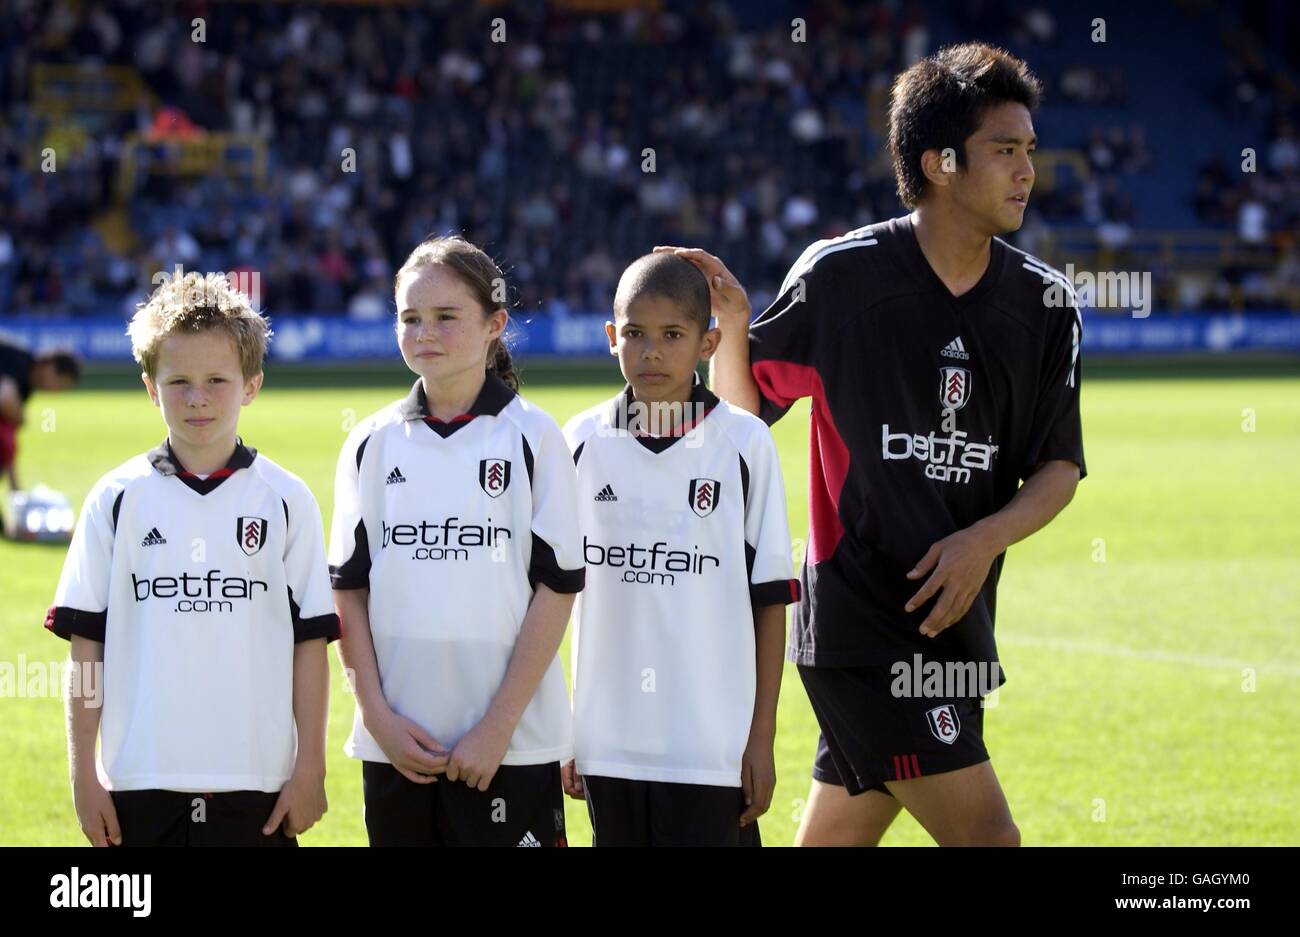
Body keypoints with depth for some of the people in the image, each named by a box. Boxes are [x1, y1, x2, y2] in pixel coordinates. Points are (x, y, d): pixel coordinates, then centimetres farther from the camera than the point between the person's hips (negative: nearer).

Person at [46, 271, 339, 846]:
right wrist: (83, 774, 2)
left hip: (256, 784, 0)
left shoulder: (287, 501, 4)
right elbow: (86, 644, 5)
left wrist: (310, 769, 1)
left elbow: (310, 642, 4)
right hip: (141, 782, 0)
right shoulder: (116, 500, 4)